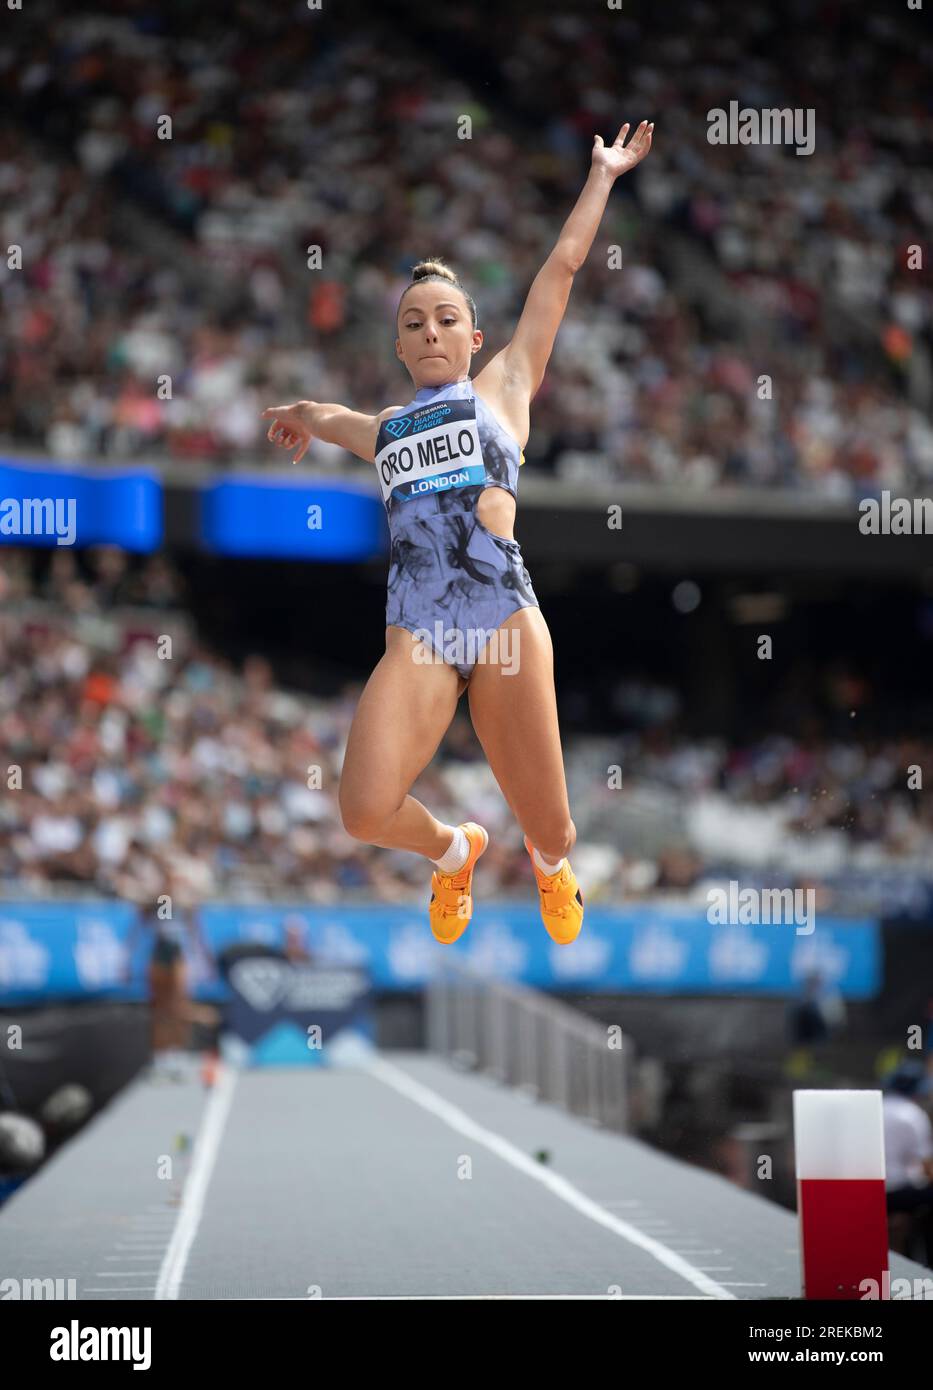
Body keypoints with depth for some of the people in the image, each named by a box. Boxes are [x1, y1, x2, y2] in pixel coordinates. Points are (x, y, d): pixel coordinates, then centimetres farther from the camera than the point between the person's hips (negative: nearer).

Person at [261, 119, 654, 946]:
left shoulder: (503, 387, 15)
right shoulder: (383, 429, 23)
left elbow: (563, 267, 18)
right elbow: (311, 417, 46)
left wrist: (603, 173, 23)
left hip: (506, 616, -2)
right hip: (417, 632, 2)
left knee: (550, 831, 0)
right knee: (367, 811, -20)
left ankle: (550, 863, 40)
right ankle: (451, 850, 15)